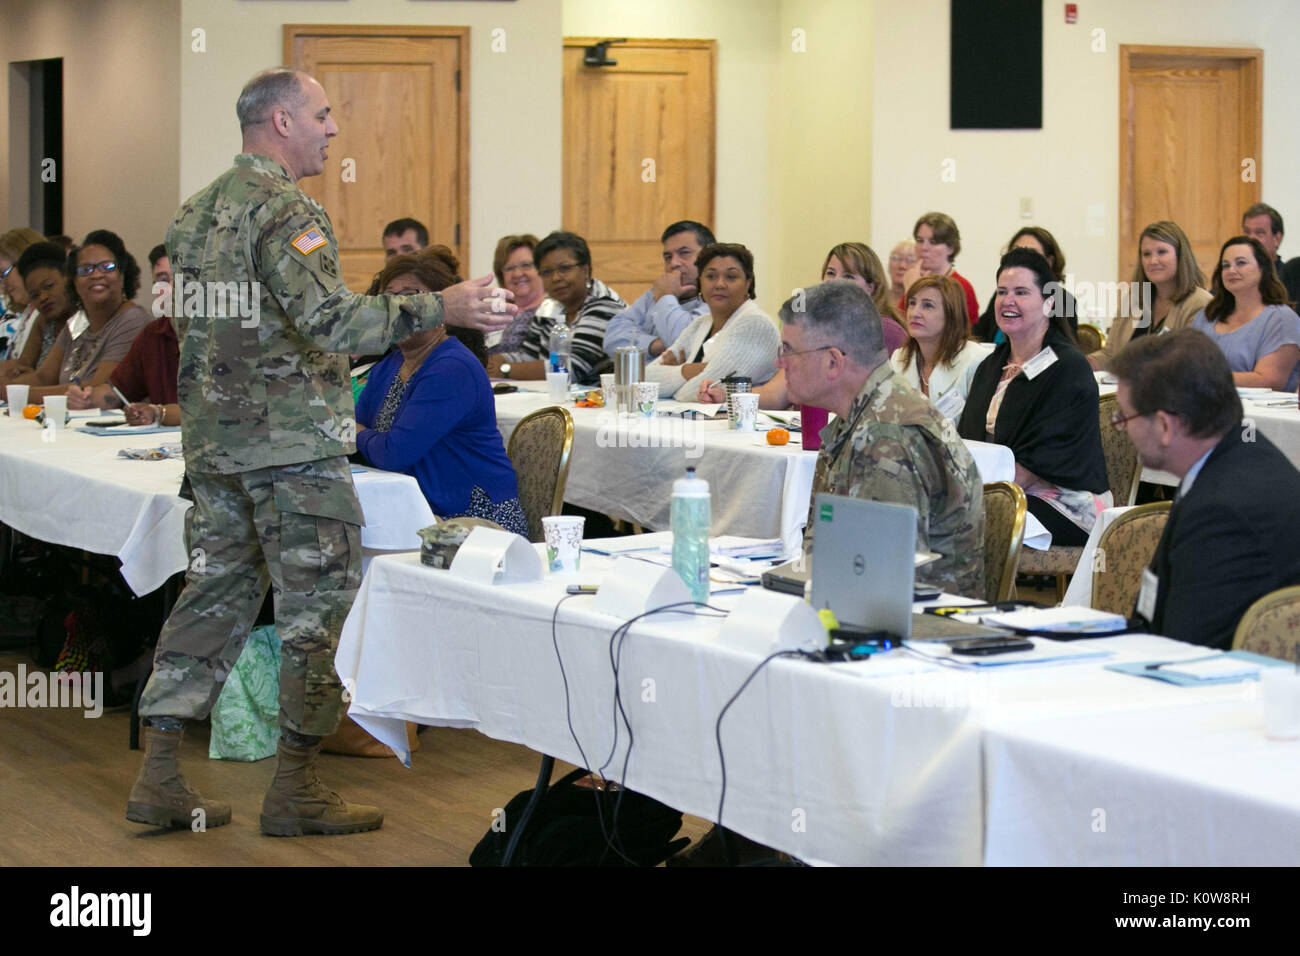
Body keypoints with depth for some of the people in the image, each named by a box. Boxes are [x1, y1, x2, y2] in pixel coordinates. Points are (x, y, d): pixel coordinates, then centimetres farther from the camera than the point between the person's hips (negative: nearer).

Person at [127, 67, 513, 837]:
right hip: (290, 439, -9)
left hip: (214, 439, 9)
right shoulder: (284, 207, -13)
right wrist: (440, 308, -27)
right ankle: (297, 787, 0)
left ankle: (159, 776, 9)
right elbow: (326, 316, -25)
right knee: (322, 601, -2)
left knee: (217, 593, 12)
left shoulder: (198, 211, 15)